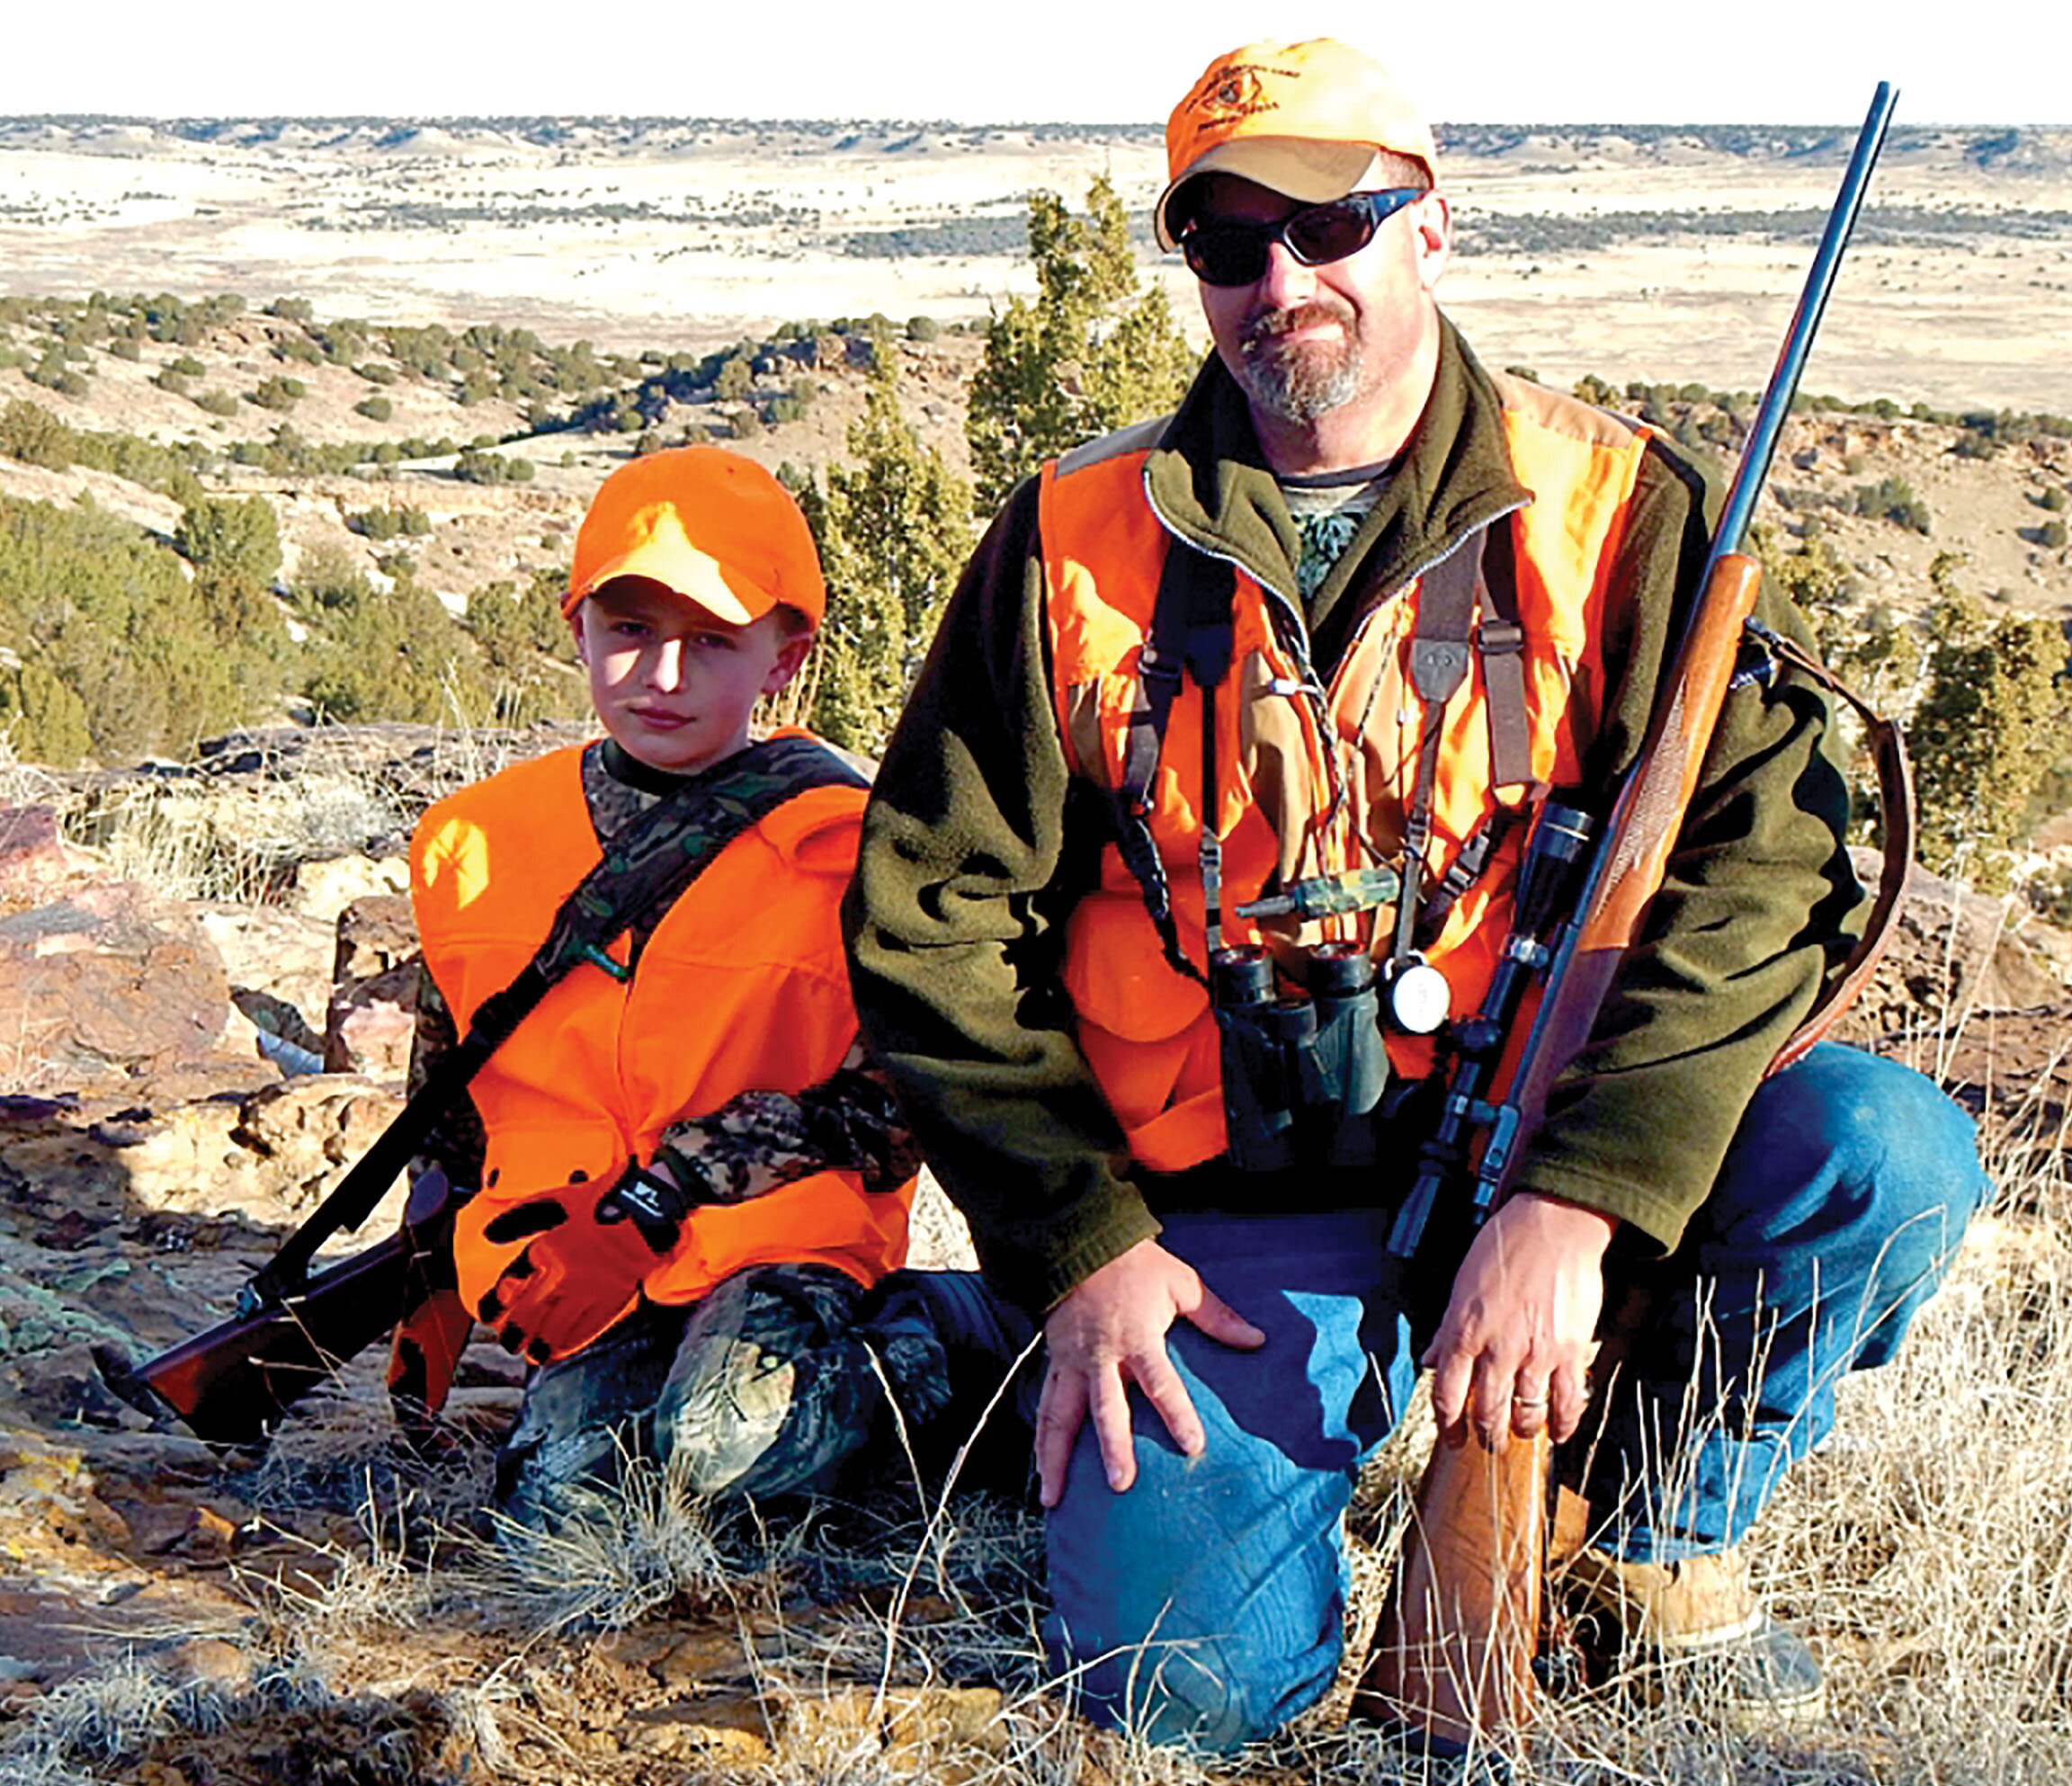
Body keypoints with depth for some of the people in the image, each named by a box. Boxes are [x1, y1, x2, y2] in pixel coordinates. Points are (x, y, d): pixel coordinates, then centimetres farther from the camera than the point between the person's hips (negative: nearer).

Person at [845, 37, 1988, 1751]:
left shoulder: (1613, 509, -1)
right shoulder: (1076, 545, 2)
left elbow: (1765, 858, -12)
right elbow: (931, 918, 3)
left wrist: (1571, 1198, -25)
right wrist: (1081, 1243, -8)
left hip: (1539, 1154, 1)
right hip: (1224, 1226, 0)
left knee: (1883, 1158, -26)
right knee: (1187, 1674, -21)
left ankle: (1665, 1534, 3)